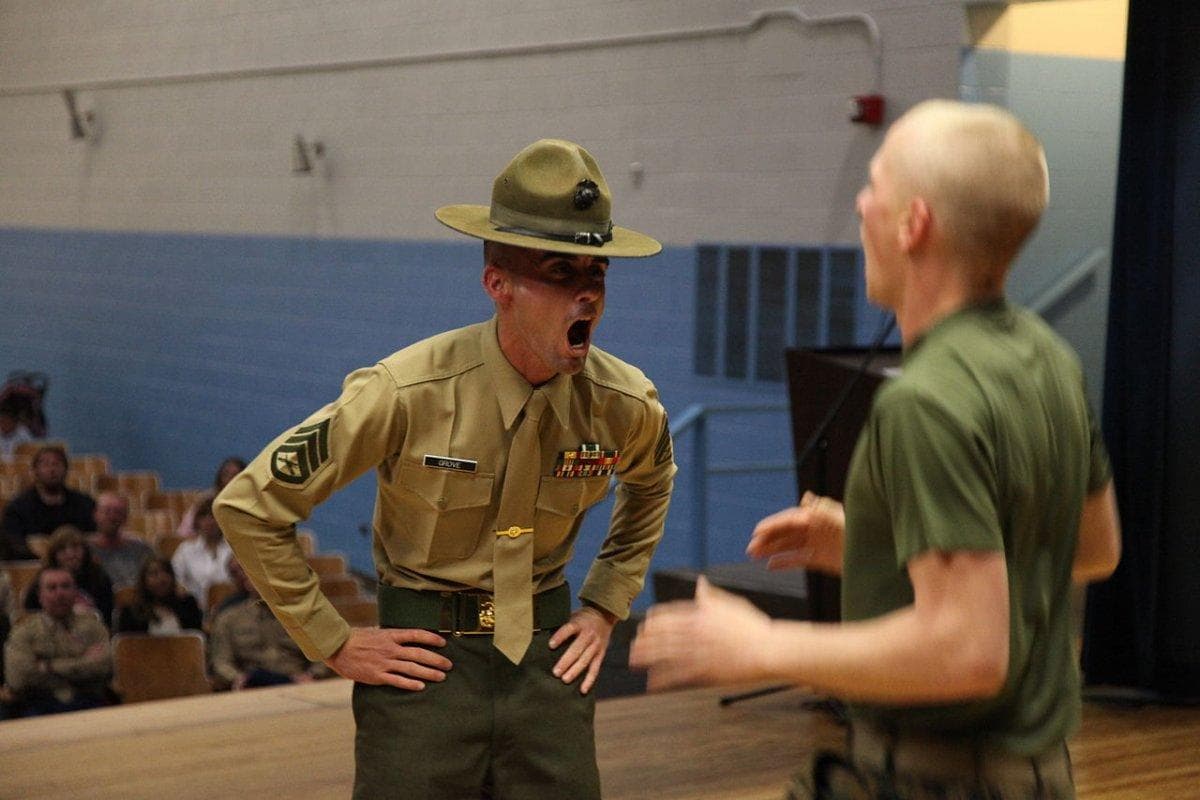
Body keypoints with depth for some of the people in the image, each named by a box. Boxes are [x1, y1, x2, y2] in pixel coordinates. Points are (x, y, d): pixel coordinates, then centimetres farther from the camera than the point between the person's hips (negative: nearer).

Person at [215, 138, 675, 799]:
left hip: (547, 661, 3)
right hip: (423, 662, -3)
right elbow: (248, 507, -11)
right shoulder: (405, 395, -19)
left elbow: (651, 487, 21)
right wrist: (333, 645, -7)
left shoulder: (627, 405, -5)